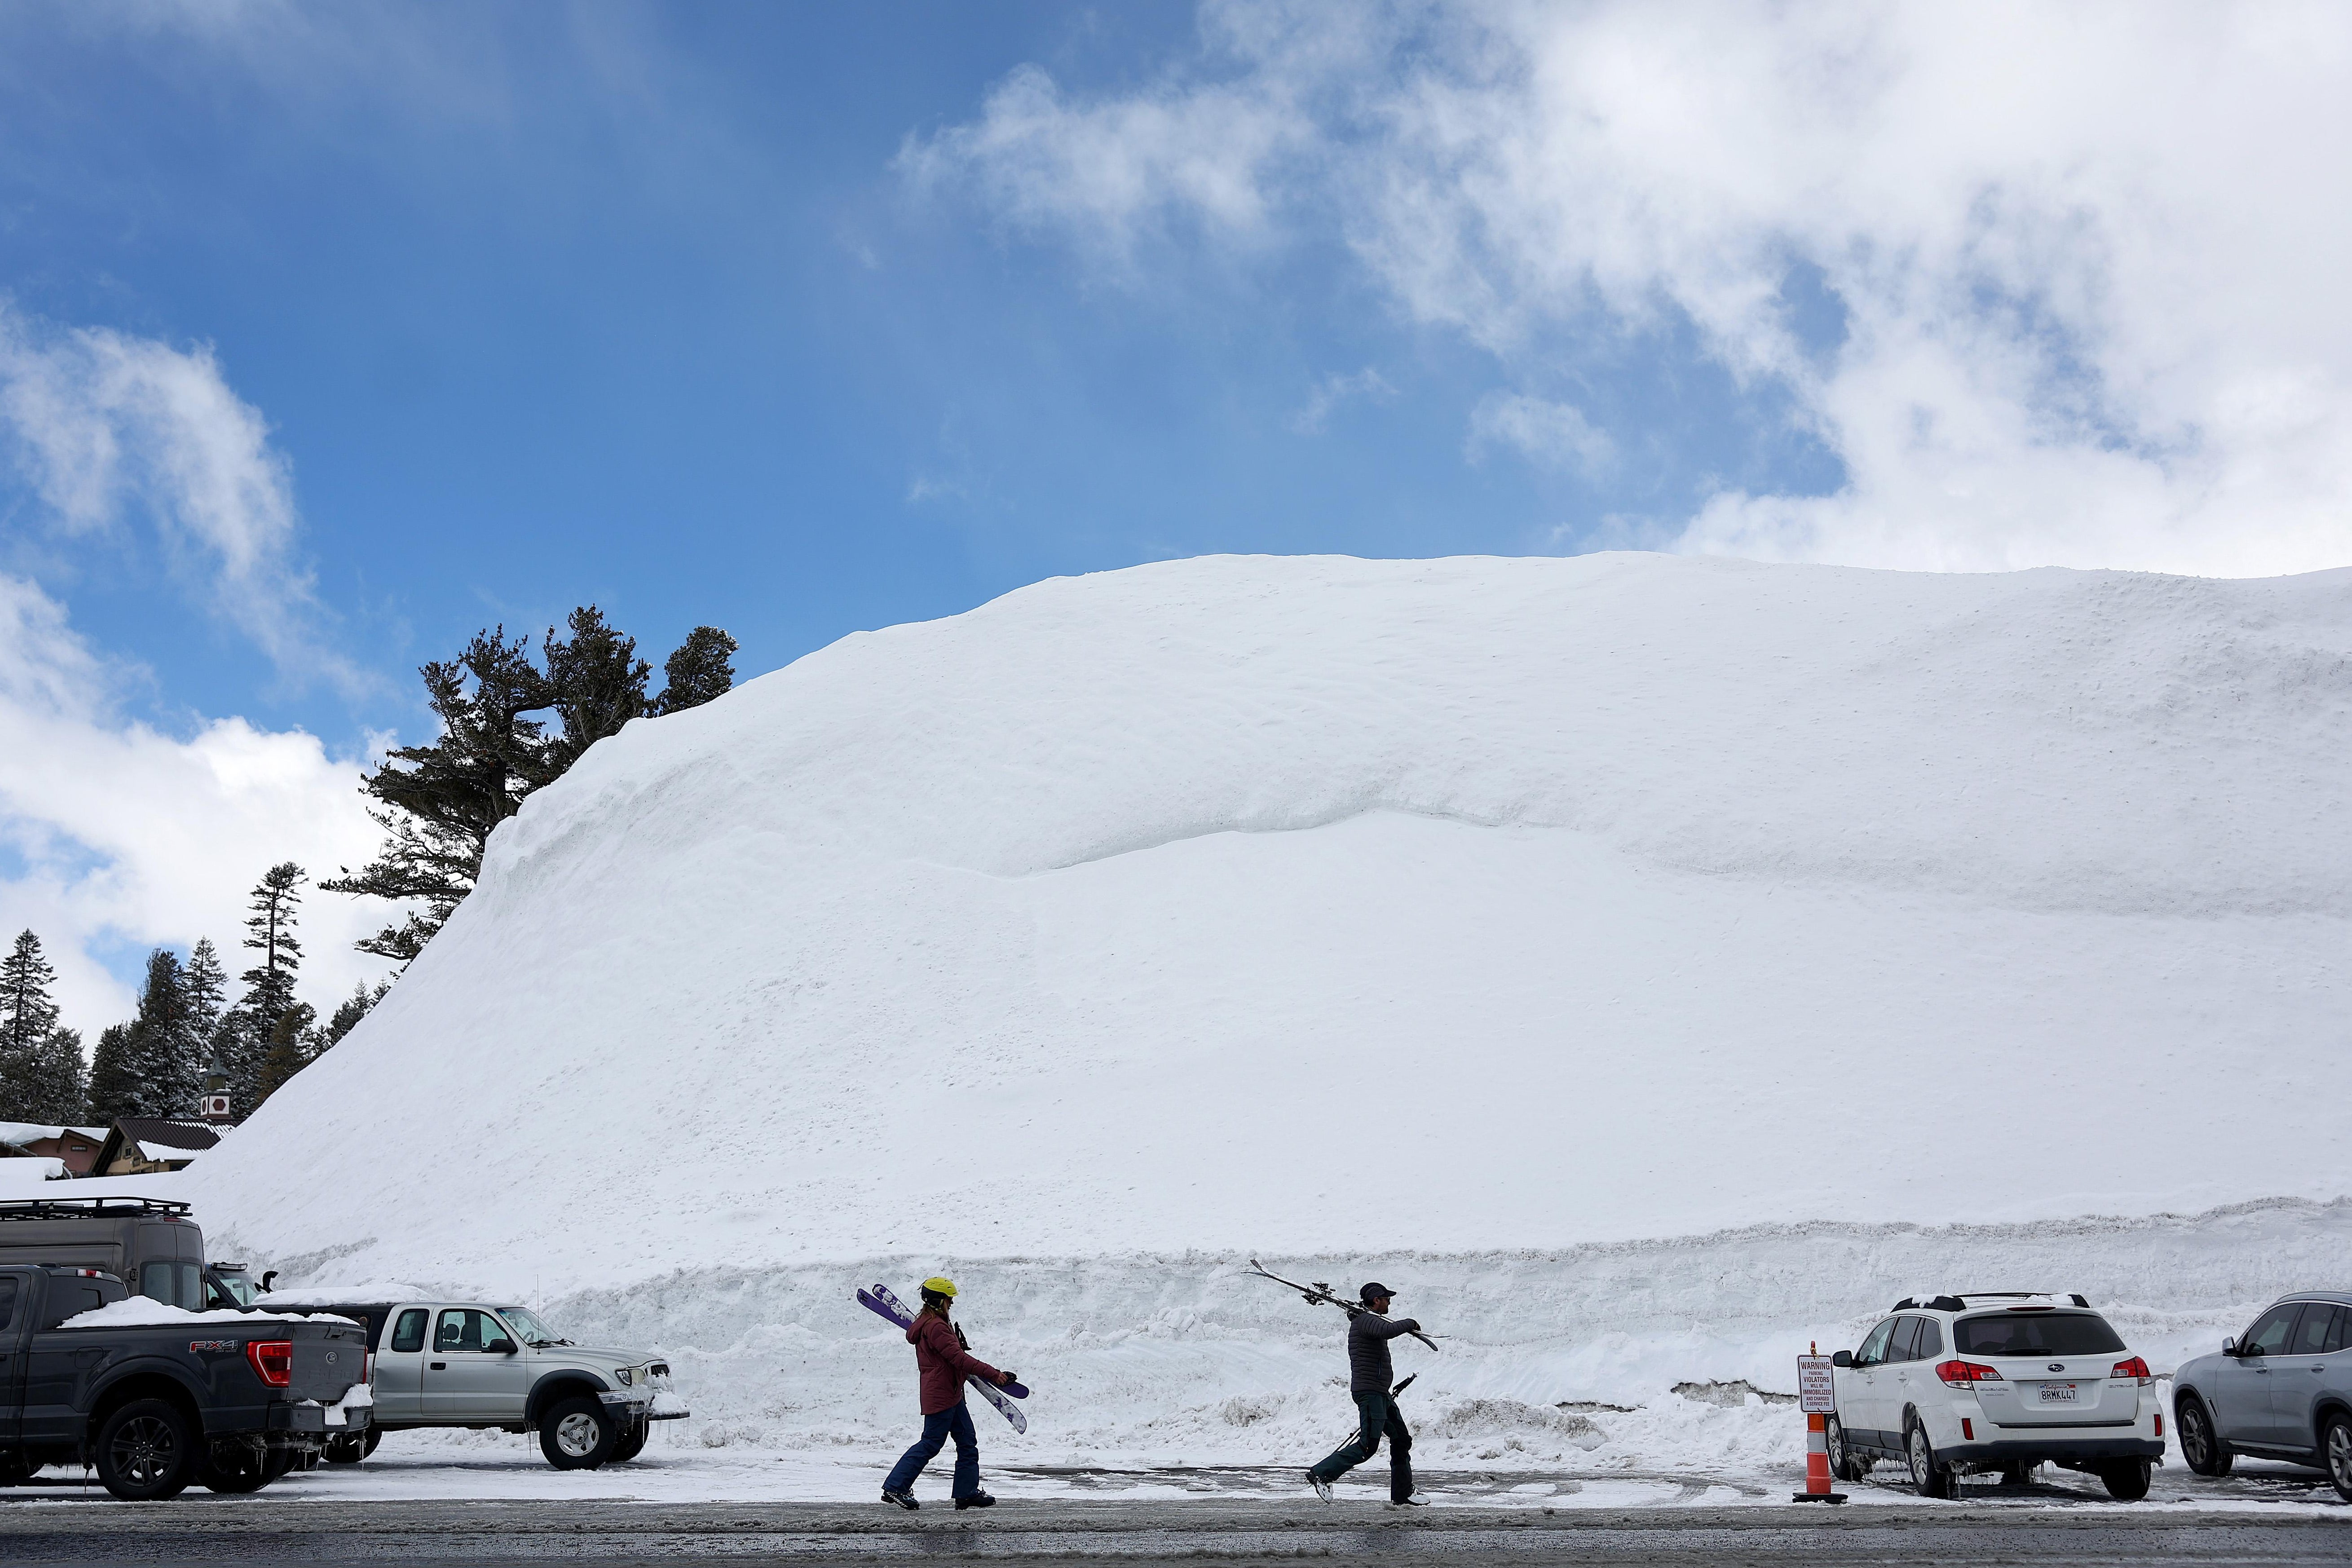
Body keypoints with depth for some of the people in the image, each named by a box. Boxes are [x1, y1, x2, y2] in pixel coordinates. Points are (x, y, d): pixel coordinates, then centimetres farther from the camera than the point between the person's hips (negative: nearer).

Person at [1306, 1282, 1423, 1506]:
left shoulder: (1367, 1321, 21)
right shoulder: (1366, 1320, -13)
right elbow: (1388, 1331, -35)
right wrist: (1410, 1323, -15)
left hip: (1381, 1394, 11)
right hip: (1370, 1392, -11)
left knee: (1402, 1440, 12)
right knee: (1368, 1445, -15)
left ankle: (1403, 1495, 18)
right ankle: (1321, 1474, -11)